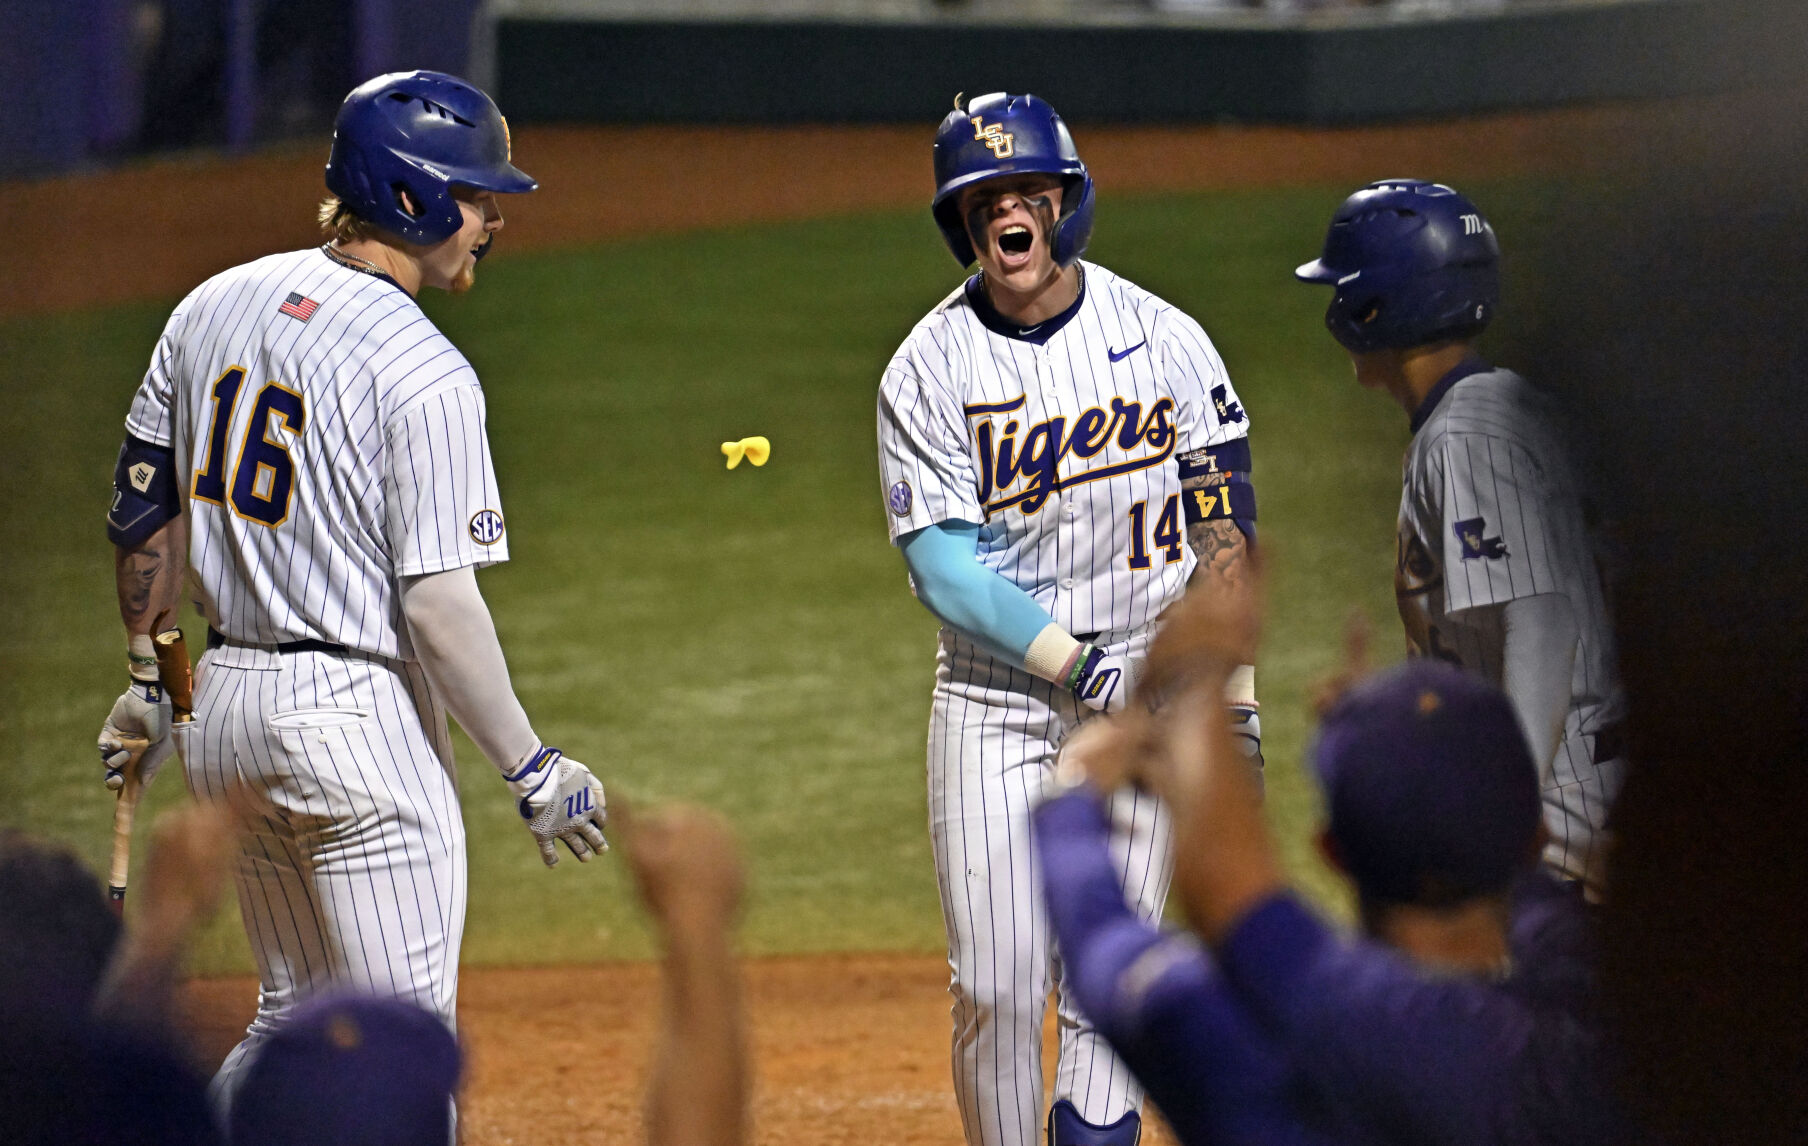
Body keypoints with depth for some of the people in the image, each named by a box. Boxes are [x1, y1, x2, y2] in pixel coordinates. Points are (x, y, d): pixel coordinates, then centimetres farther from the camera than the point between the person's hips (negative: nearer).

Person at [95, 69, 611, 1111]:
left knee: (294, 1023, 20)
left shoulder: (213, 307, 6)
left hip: (225, 707, 8)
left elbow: (145, 513, 13)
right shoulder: (424, 373, -16)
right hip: (359, 715, -8)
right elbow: (439, 605, -19)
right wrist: (532, 772, -12)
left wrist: (150, 679, 25)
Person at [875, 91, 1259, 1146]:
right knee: (996, 988, -4)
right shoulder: (929, 367, -4)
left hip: (1146, 697, 0)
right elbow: (942, 564, -11)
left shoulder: (1160, 336, 0)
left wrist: (1233, 701, -3)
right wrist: (1080, 668, -20)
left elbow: (1223, 524, 3)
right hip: (993, 699, 0)